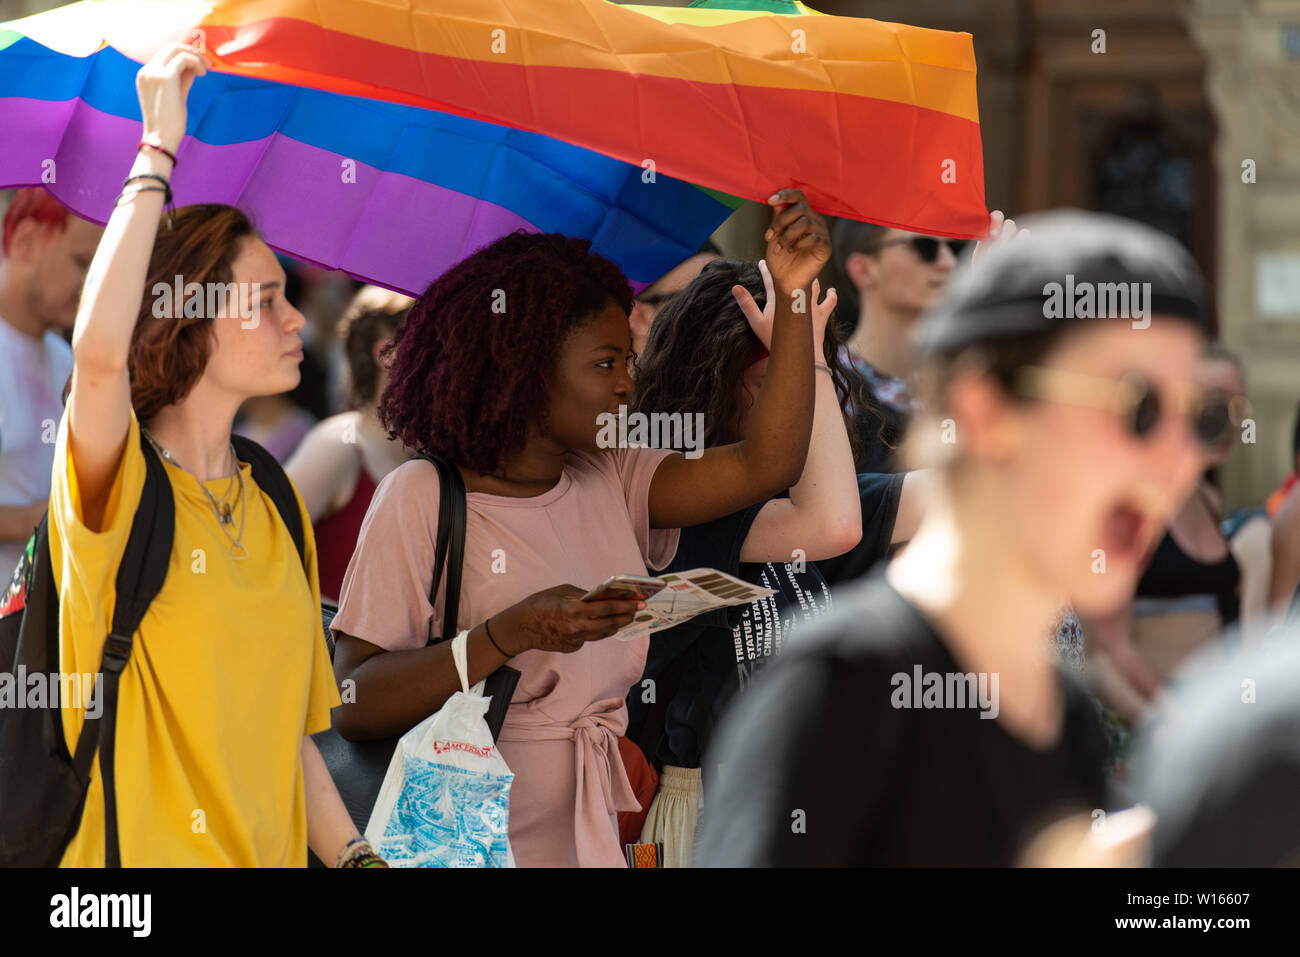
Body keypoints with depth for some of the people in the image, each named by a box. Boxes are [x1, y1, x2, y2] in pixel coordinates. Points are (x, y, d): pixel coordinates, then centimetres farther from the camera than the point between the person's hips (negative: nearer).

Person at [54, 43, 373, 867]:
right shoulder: (120, 491, -7)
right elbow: (99, 349, -29)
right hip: (140, 853, -6)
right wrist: (159, 151, -22)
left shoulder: (275, 513, 12)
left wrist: (358, 856, 1)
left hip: (271, 856, 6)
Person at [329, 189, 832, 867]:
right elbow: (351, 705, -15)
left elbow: (763, 467, -1)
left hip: (589, 839, 6)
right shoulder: (421, 499, -9)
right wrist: (512, 635, -25)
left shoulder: (611, 483, 8)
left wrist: (793, 297, -4)